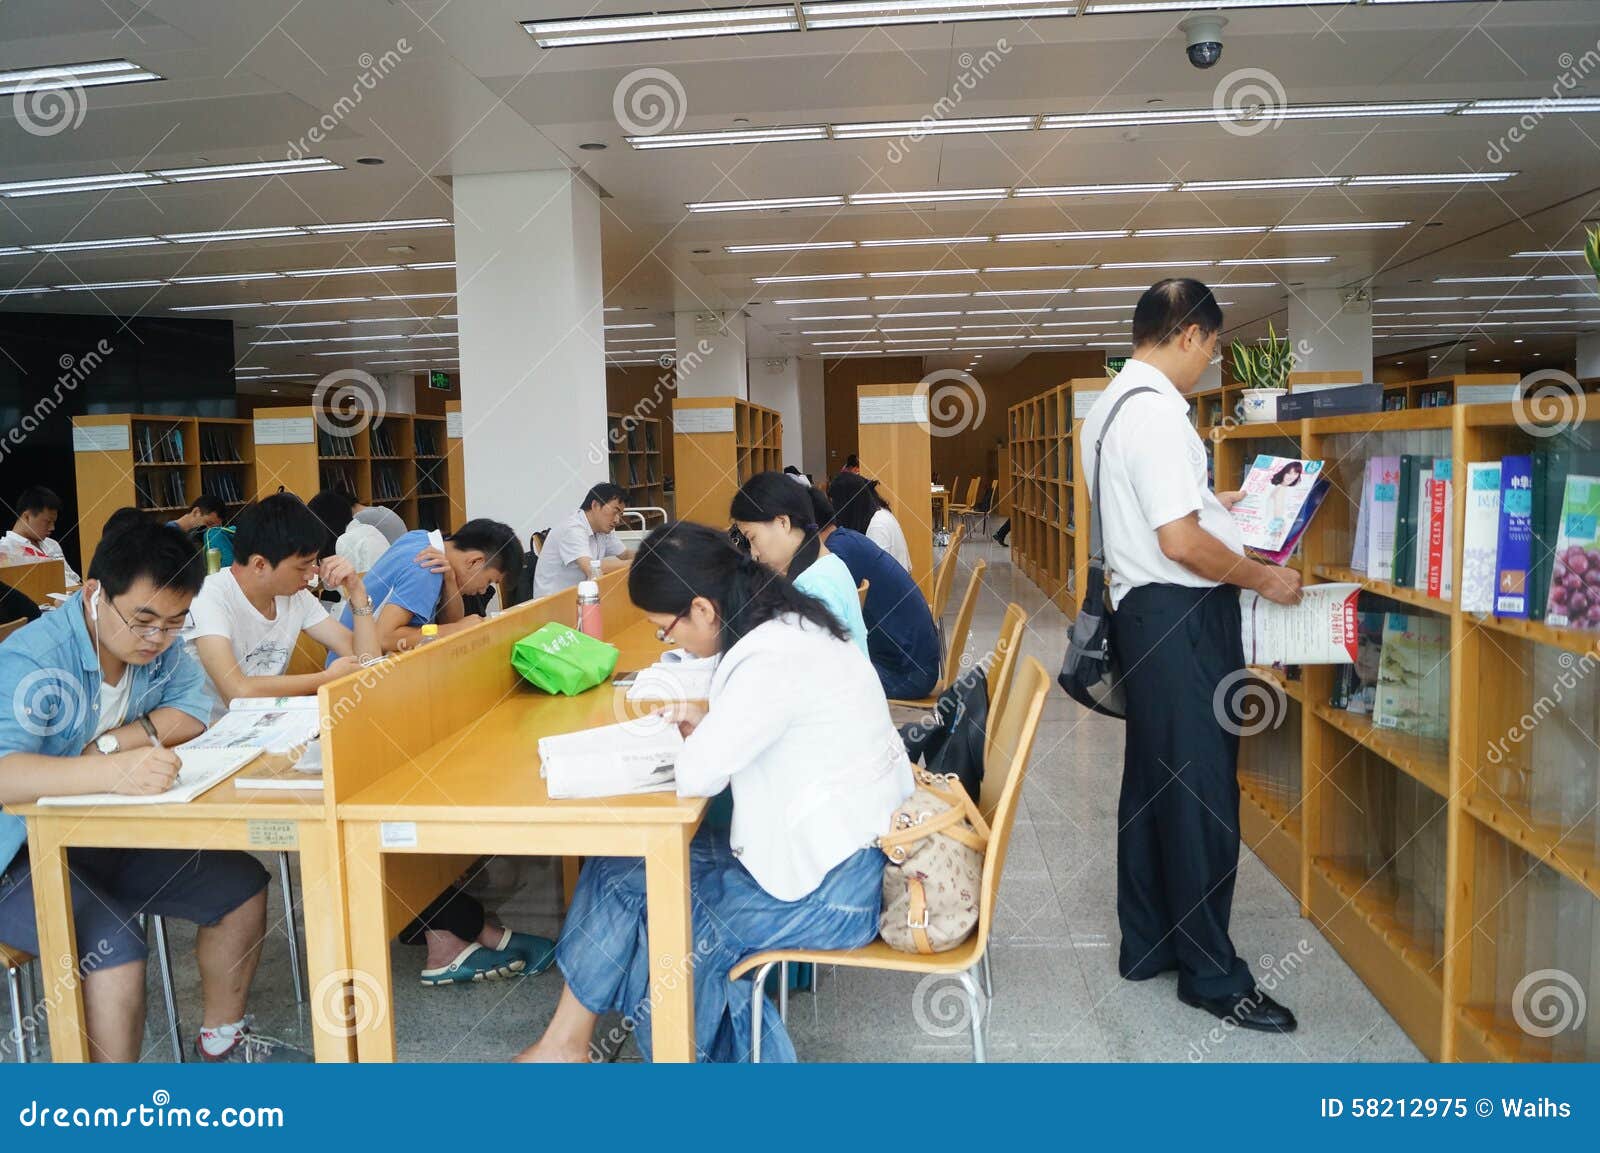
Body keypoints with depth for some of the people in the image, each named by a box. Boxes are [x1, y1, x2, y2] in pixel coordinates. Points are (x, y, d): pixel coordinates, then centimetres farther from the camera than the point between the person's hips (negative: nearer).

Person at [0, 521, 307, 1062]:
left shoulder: (156, 642, -4)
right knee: (115, 950, -31)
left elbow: (196, 710, -7)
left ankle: (222, 1040, 21)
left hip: (109, 835, 7)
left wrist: (112, 742, -22)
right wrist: (111, 771, -55)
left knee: (242, 887, 0)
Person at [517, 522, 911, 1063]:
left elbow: (697, 775, -28)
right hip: (830, 844, 9)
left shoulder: (775, 659, -27)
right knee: (625, 865, 6)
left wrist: (696, 737, -6)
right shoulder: (786, 626, 4)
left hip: (830, 887, -9)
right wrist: (707, 722, 2)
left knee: (624, 882, 1)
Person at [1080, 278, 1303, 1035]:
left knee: (1154, 783, 17)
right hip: (1181, 616, -11)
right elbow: (1180, 542, -23)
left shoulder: (1114, 402, 13)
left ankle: (1147, 944, 29)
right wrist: (1261, 577, -10)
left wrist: (1215, 502, 29)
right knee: (1201, 793, -1)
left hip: (1148, 610, 11)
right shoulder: (1155, 410, -19)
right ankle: (1212, 975, 12)